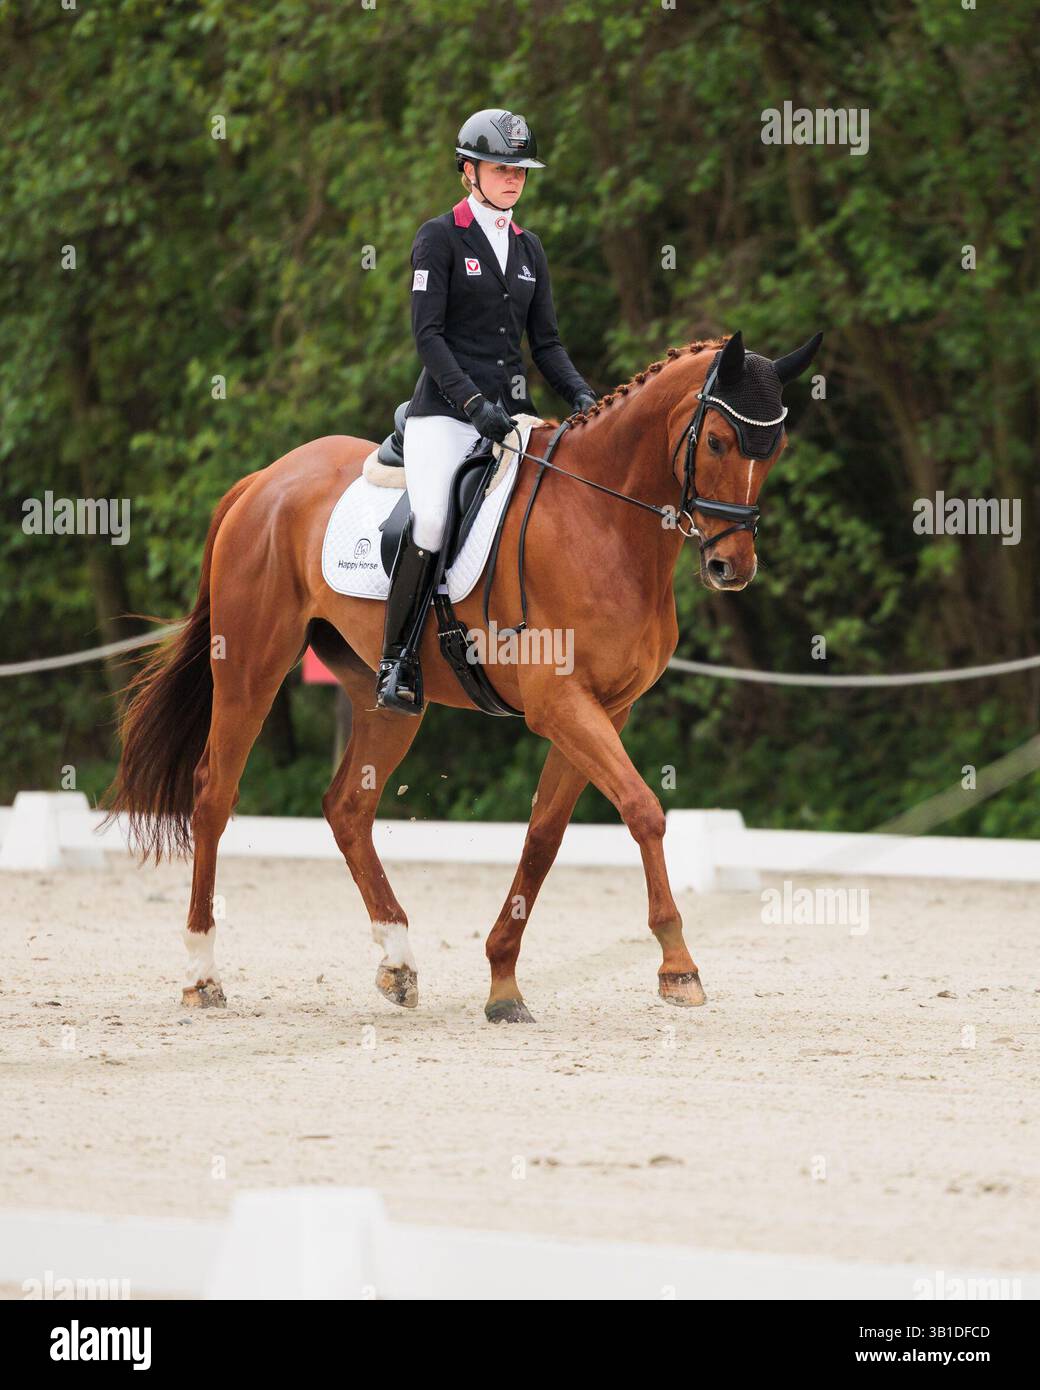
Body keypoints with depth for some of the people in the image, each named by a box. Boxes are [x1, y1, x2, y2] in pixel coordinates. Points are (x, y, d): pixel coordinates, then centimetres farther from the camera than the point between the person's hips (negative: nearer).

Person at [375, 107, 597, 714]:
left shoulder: (529, 248, 17)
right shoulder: (440, 236, 0)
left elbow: (546, 341, 17)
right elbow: (428, 333, -8)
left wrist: (580, 393, -3)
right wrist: (473, 402, -19)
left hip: (512, 406, 6)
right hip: (446, 407, -6)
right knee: (432, 518, -26)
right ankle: (397, 662, -15)